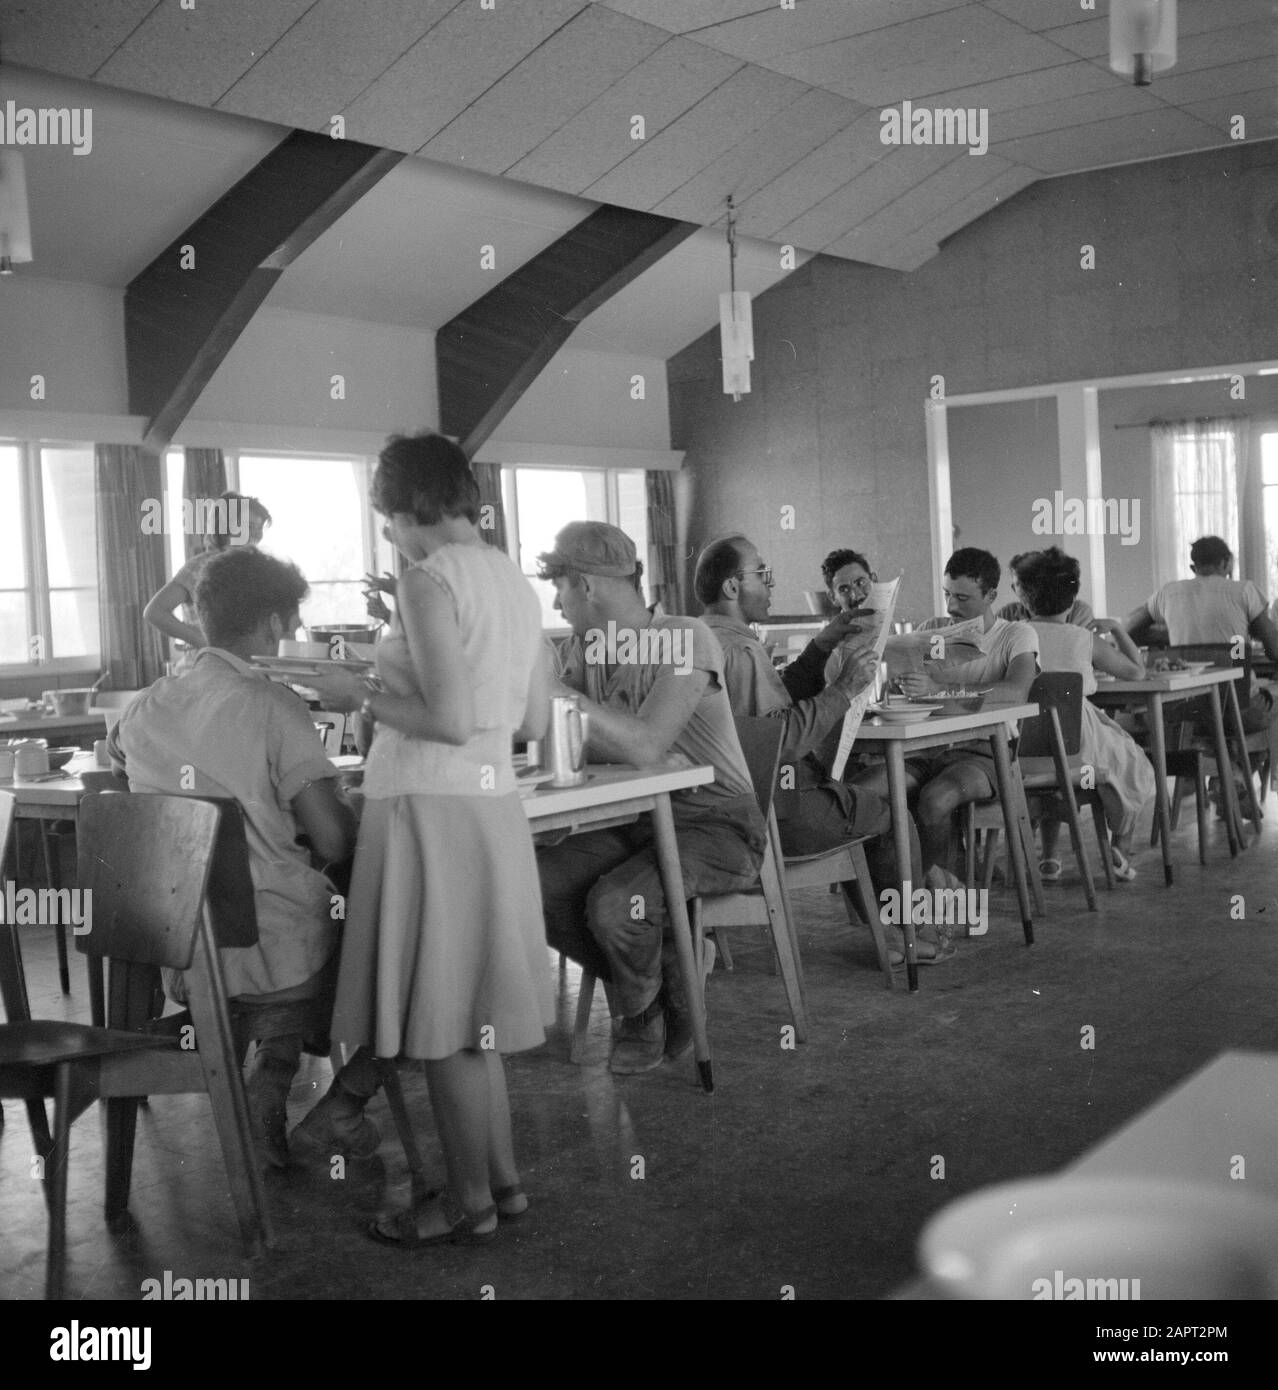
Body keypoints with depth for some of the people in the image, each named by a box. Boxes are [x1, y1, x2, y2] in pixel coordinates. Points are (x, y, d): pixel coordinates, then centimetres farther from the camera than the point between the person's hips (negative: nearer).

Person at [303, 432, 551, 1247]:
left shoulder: (430, 579, -13)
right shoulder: (516, 582, 11)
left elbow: (449, 720, -21)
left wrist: (361, 697, -6)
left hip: (431, 810, -8)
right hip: (493, 804, 8)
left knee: (441, 1015, 3)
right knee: (468, 1011, 17)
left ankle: (471, 1200, 13)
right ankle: (503, 1179, 25)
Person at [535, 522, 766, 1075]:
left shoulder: (685, 638, -18)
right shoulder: (585, 648, 7)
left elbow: (643, 747, -28)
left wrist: (553, 687, -25)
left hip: (715, 824, -8)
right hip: (637, 818, 8)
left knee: (615, 904, -30)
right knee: (534, 887, -13)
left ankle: (646, 1017, 5)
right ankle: (661, 993, 8)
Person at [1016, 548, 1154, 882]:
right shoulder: (1084, 641, -4)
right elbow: (1136, 671, 8)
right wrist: (1117, 629, 21)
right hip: (1077, 747, -2)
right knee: (1132, 765, 27)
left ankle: (1049, 857, 28)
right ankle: (1120, 847, 22)